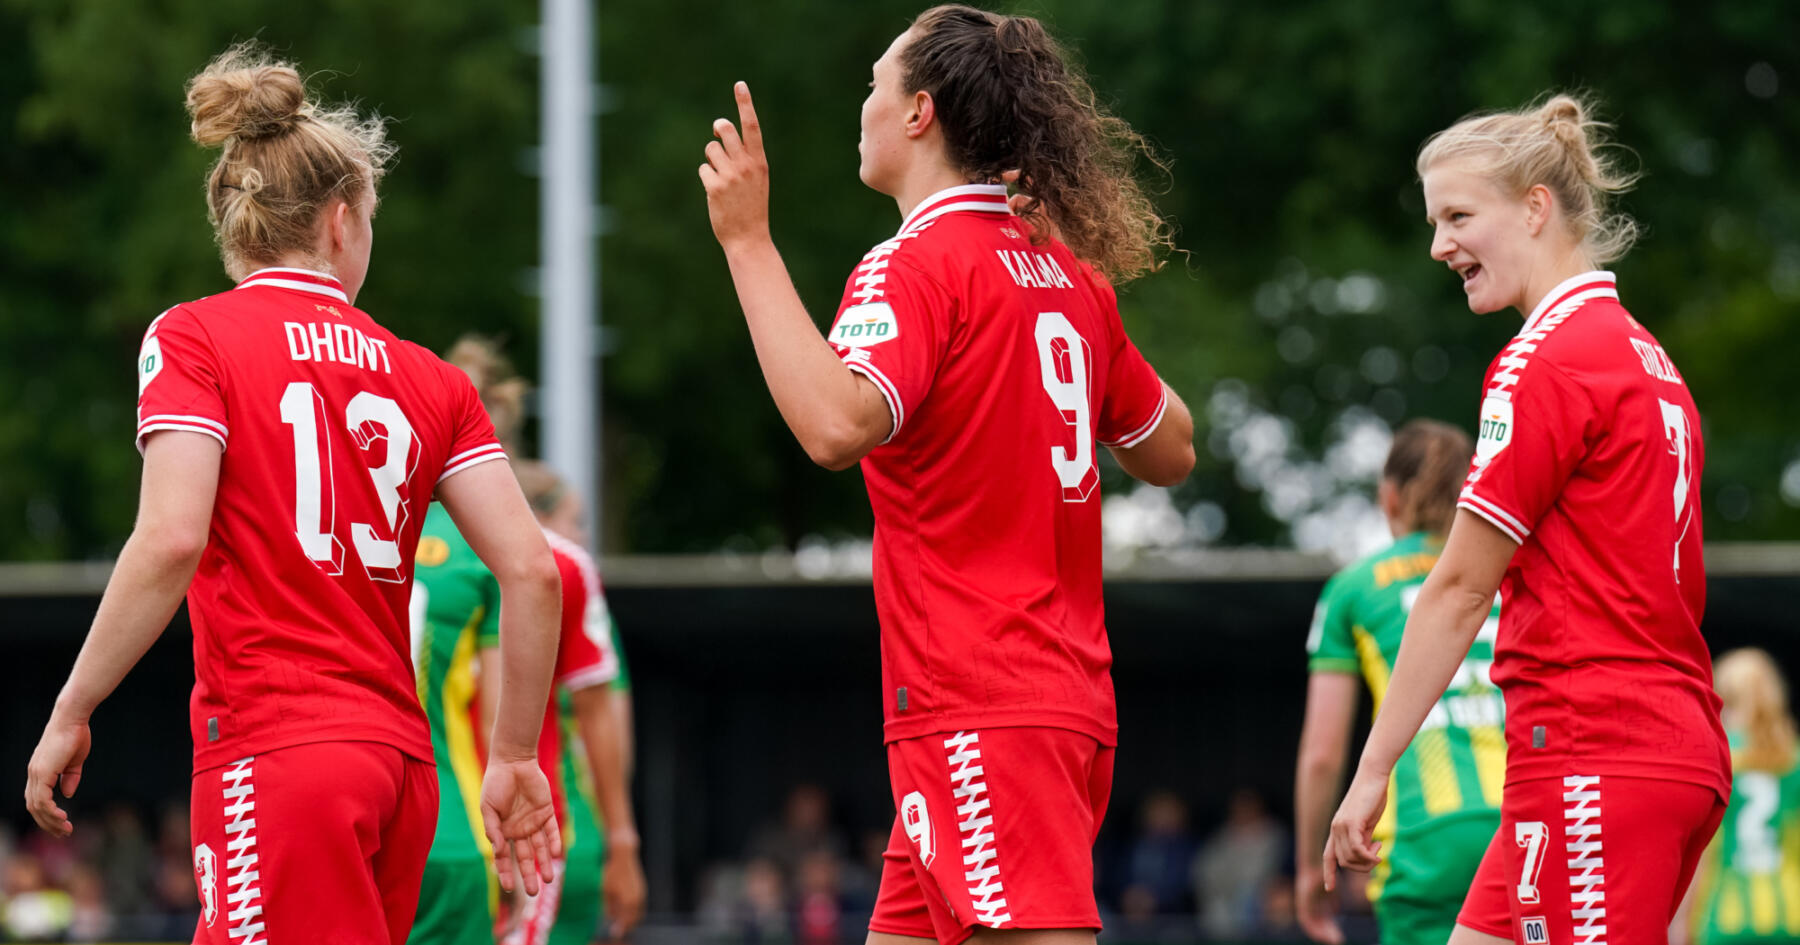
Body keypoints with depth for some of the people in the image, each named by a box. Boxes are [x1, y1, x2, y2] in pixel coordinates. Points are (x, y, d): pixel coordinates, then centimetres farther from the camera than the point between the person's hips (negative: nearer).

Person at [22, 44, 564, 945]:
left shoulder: (191, 338, 0)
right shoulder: (427, 379, 13)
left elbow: (172, 539, -13)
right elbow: (530, 570, 6)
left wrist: (70, 712, -6)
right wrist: (514, 758, 15)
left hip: (274, 754, -6)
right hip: (397, 760, 6)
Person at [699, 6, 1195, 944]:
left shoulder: (911, 265, -10)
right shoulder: (1065, 273, 15)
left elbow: (837, 425, -27)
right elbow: (1171, 450, 24)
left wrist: (748, 241, -21)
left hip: (978, 714, -9)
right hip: (1070, 699, 9)